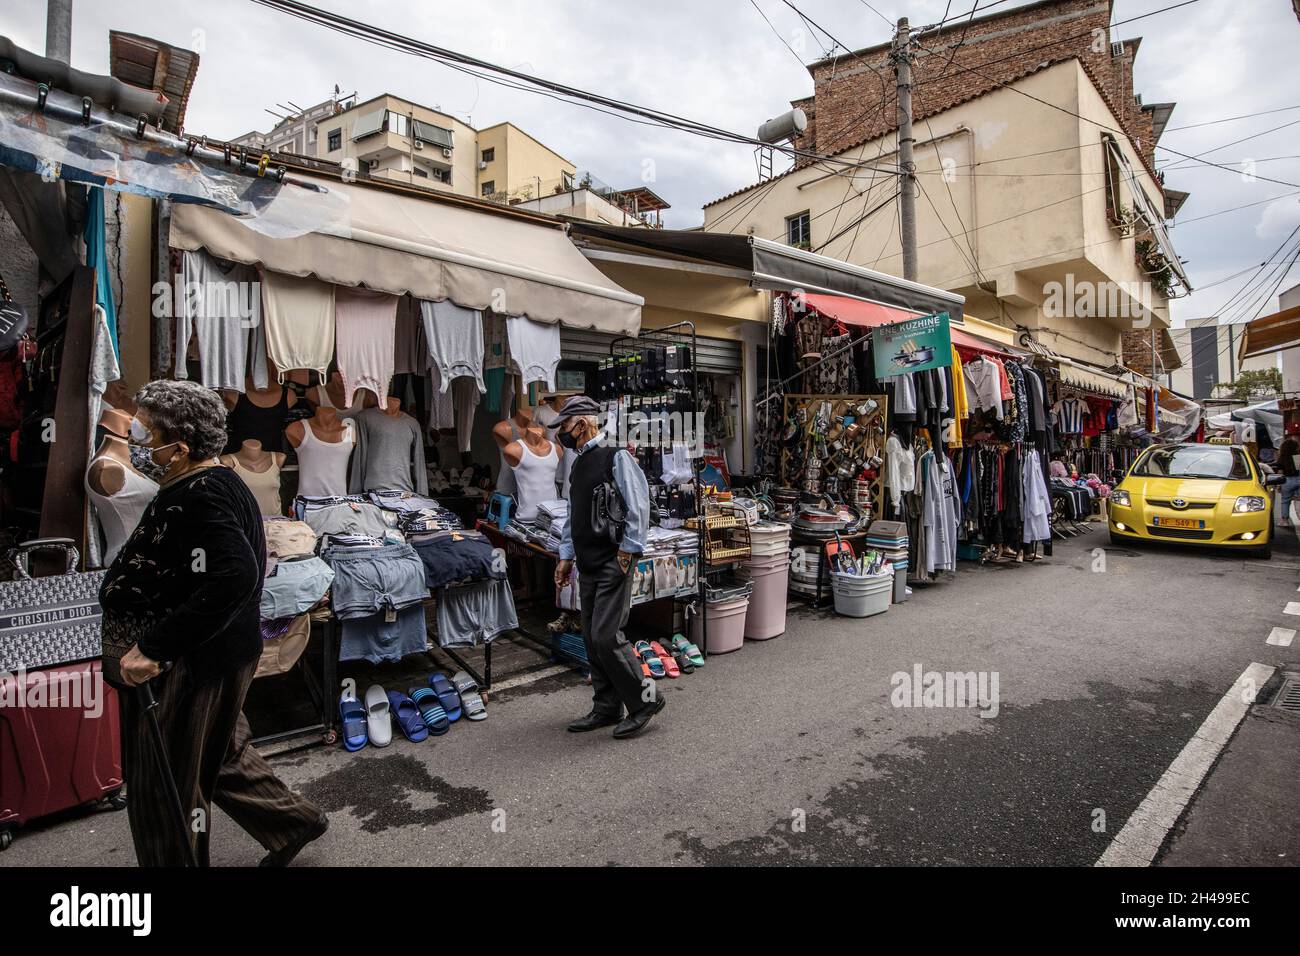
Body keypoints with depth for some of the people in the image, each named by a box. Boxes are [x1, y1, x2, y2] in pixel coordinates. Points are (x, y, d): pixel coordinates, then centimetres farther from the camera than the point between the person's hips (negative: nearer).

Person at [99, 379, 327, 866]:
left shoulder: (199, 497, -25)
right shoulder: (218, 480, 5)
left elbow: (233, 576, -38)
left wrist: (152, 647, -33)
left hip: (194, 665, -10)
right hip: (217, 653, 10)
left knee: (169, 781, 10)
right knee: (220, 753, 26)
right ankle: (295, 820, 41)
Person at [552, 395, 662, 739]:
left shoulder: (616, 457, -11)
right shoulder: (578, 463, 16)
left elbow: (638, 507, -16)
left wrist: (627, 551, -16)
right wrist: (566, 556, 18)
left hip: (613, 562, -9)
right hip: (588, 565, 9)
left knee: (606, 637, -10)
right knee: (592, 640, 12)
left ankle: (644, 699, 8)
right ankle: (607, 708, 25)